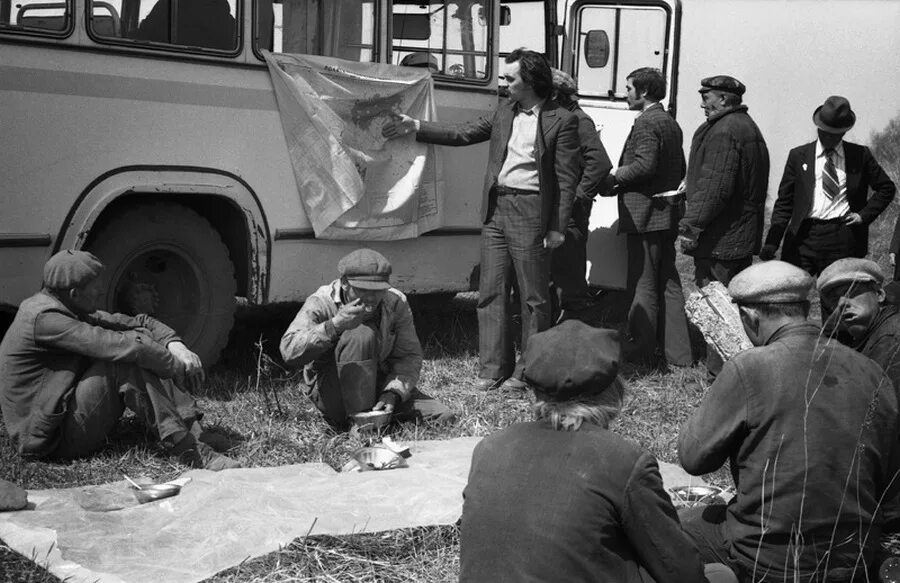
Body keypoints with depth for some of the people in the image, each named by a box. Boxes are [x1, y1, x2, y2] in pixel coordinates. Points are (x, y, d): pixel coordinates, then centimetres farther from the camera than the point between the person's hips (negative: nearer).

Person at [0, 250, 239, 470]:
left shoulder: (66, 309, 8)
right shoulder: (43, 318, -22)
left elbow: (140, 323, 4)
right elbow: (117, 346, -29)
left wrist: (175, 345, -13)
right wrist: (177, 365, -21)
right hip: (52, 439, -10)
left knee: (141, 339, -2)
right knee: (125, 361, -25)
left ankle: (193, 429, -11)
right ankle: (190, 451, -28)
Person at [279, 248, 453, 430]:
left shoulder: (396, 303, -8)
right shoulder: (321, 304, -20)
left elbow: (409, 356, -7)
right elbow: (289, 352, -34)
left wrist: (392, 392, -26)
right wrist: (335, 326, -47)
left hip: (379, 385, 5)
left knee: (443, 417, -12)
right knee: (362, 333, -30)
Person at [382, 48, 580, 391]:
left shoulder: (562, 121, -5)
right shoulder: (504, 113, 14)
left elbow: (567, 178, -8)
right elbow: (463, 134, 19)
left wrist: (557, 227, -12)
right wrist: (417, 128, 12)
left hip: (530, 212, -6)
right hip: (494, 209, 7)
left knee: (533, 297, 3)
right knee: (491, 291, 8)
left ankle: (528, 370, 14)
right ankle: (493, 368, 15)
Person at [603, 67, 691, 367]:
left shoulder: (646, 122, -13)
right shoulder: (671, 122, 17)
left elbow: (645, 164, -23)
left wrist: (612, 178, -13)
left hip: (645, 213, -9)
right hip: (668, 211, 10)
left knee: (643, 284, -2)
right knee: (668, 282, 13)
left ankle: (642, 351, 4)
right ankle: (678, 351, 17)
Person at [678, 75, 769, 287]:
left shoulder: (724, 132, -16)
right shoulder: (747, 126, 18)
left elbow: (714, 188, -22)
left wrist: (690, 226, -19)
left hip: (720, 240, -11)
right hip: (743, 237, 11)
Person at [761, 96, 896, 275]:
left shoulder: (860, 155, 10)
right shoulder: (798, 156, 9)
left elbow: (887, 188, 18)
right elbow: (784, 201, 7)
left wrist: (864, 215, 2)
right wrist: (772, 243, -5)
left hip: (843, 238, 0)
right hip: (803, 237, 0)